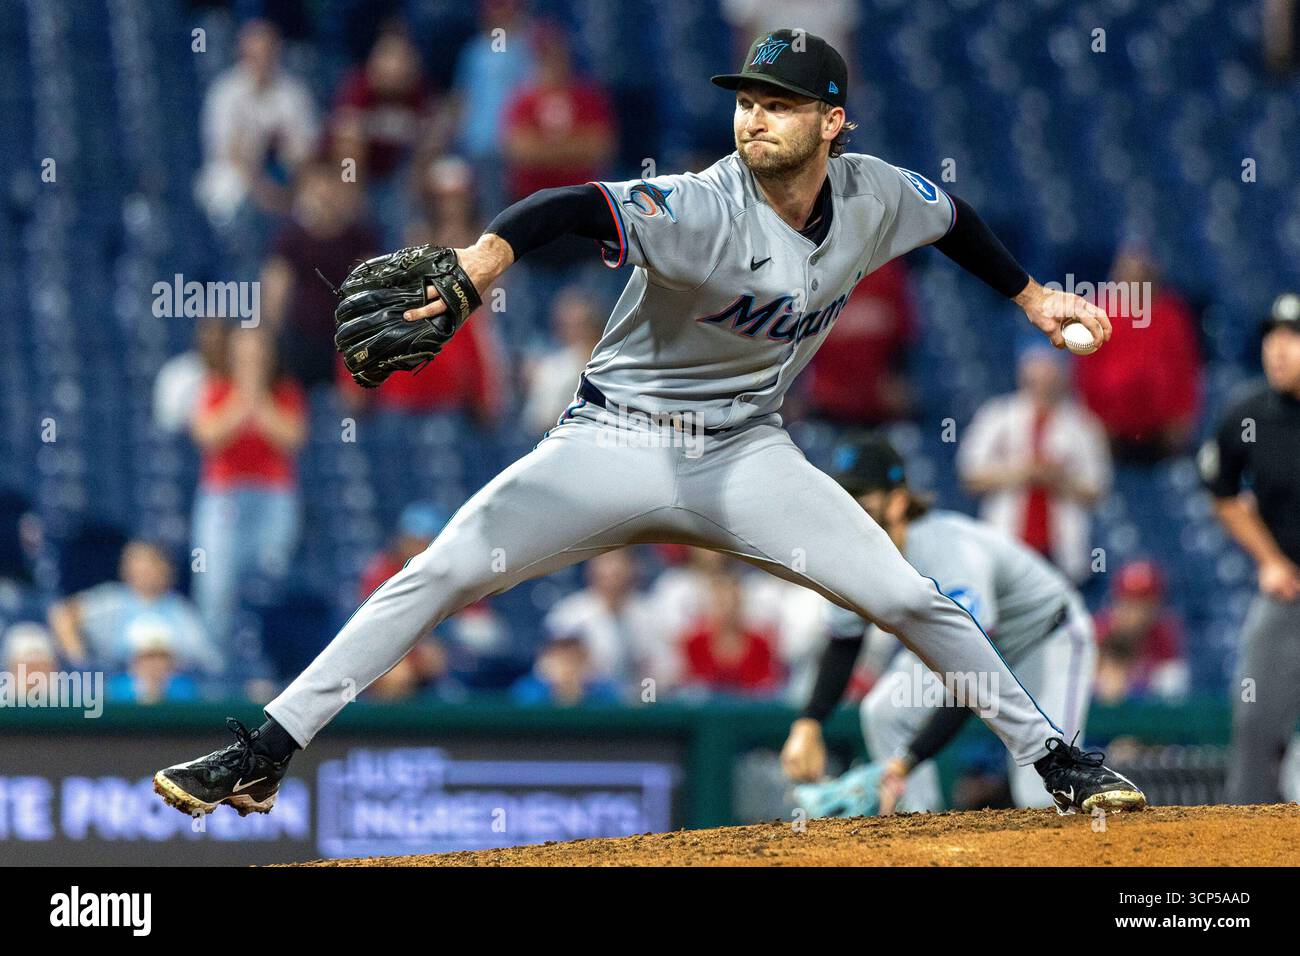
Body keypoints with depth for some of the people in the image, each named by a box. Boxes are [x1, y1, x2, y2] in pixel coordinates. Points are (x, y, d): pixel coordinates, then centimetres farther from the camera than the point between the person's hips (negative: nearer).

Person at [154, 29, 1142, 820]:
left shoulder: (874, 197, -6)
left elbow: (953, 217, 19)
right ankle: (266, 752, -12)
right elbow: (580, 207, -42)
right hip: (615, 440, -3)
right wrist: (483, 255, -60)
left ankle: (1054, 755, 13)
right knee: (440, 575, -15)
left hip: (746, 455, 3)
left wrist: (1030, 295, 25)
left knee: (912, 599, -6)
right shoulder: (702, 209, -24)